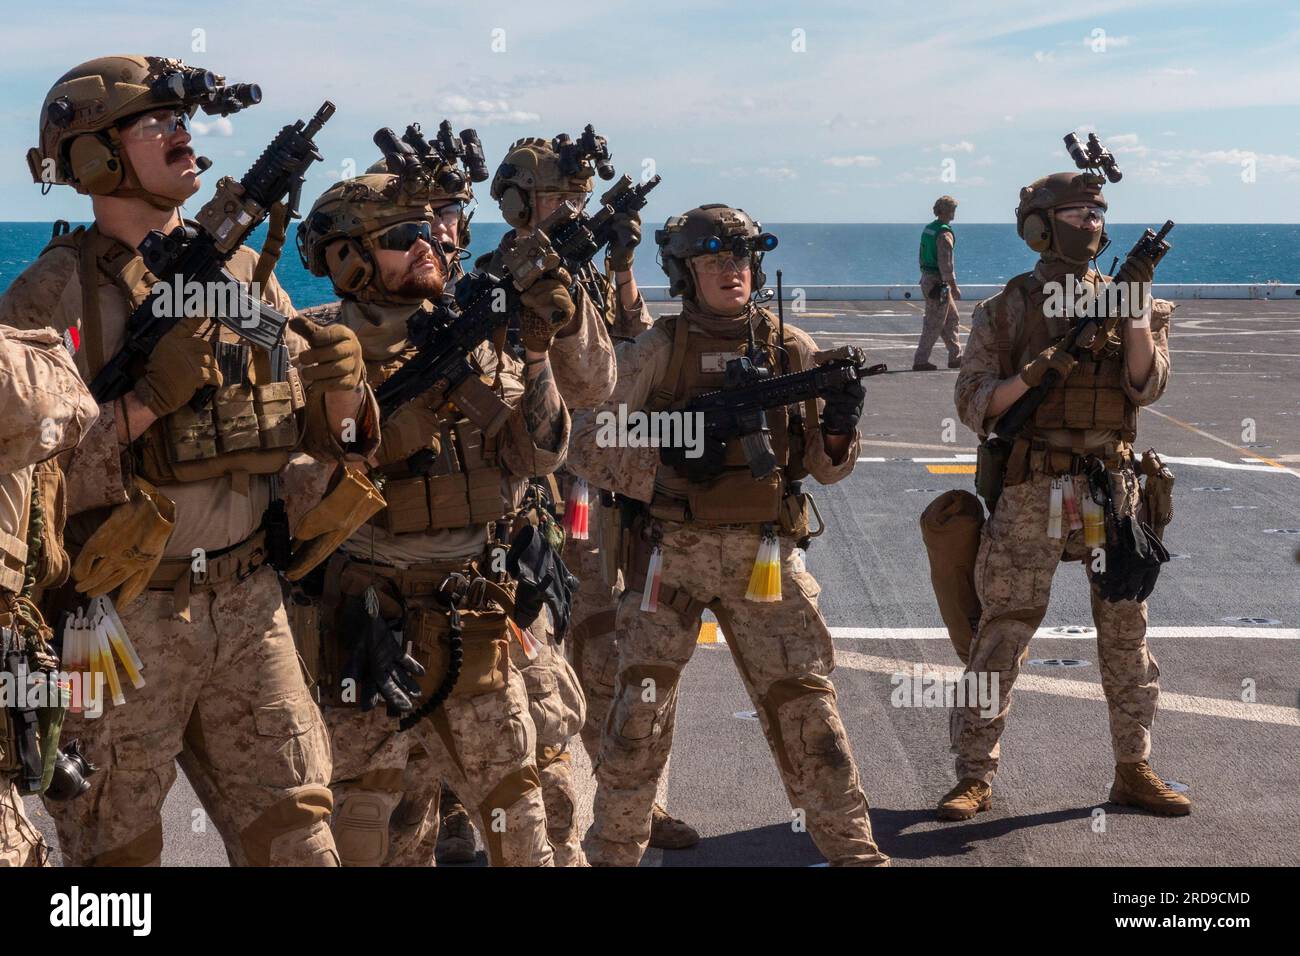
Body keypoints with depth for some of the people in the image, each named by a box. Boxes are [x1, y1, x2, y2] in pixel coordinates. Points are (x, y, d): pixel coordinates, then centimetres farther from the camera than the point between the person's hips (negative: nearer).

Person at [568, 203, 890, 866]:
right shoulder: (654, 352, -2)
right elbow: (587, 445, -3)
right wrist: (665, 463, -17)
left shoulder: (792, 351, 4)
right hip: (671, 554, -1)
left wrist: (839, 431, -14)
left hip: (764, 555, 1)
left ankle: (852, 850, 14)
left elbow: (824, 467, 8)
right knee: (639, 710, 1)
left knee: (805, 706, 1)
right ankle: (611, 850, 18)